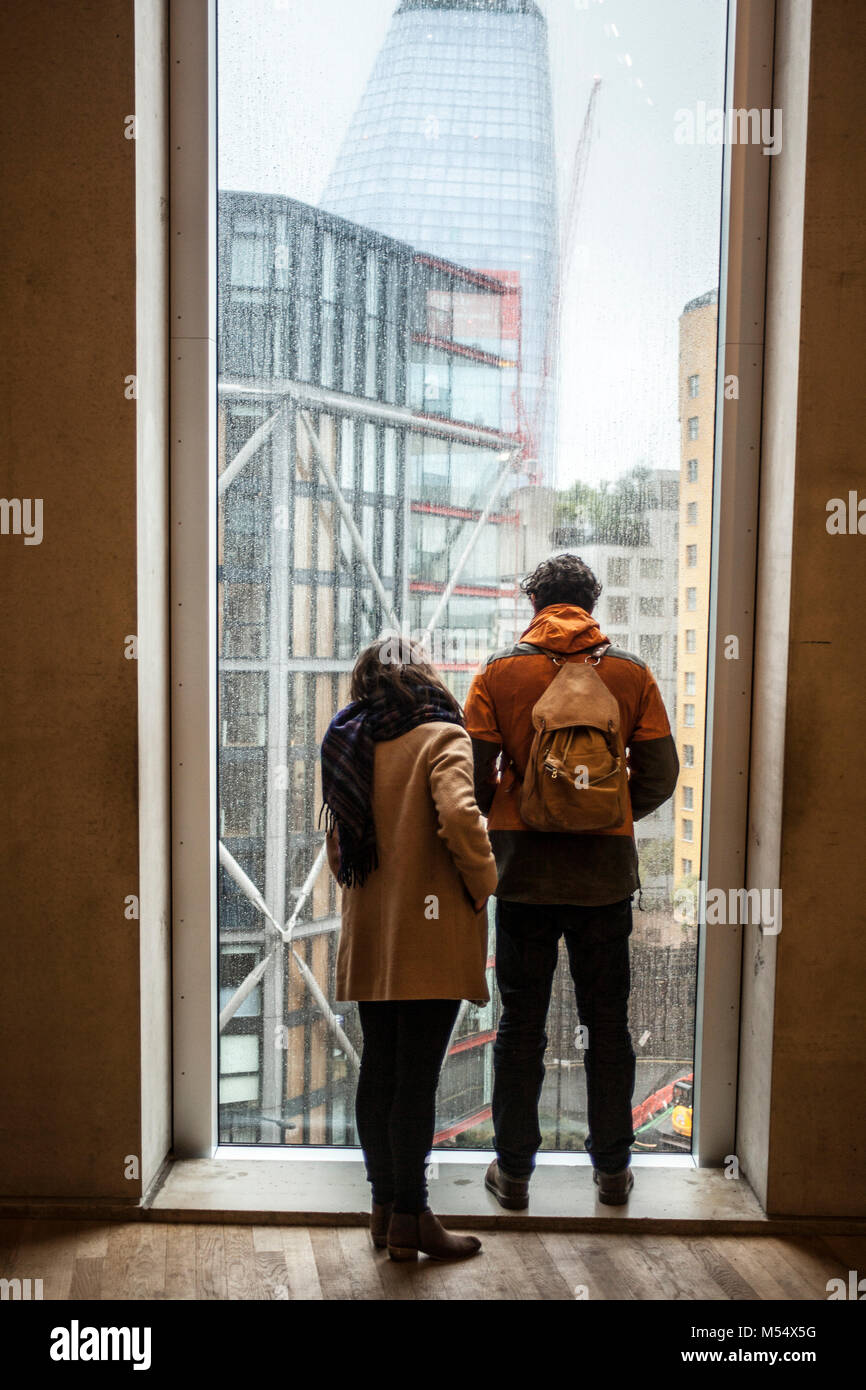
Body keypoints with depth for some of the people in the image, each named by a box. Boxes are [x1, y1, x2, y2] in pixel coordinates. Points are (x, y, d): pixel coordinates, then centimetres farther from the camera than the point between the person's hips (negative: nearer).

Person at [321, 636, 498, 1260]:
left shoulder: (351, 744, 10)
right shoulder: (441, 737, -10)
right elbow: (459, 816, -26)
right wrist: (483, 881, -11)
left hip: (370, 937, 7)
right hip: (428, 934, -7)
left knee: (379, 1069, 14)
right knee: (418, 1077, 1)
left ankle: (385, 1206, 26)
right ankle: (410, 1218, 11)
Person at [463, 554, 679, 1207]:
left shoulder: (498, 671, -2)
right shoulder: (631, 673, 1)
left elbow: (471, 771, -6)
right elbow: (660, 775, 0)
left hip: (523, 867, 0)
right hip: (606, 871, 1)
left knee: (520, 1024, 10)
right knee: (608, 1024, 14)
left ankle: (514, 1170, 20)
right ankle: (612, 1167, 25)